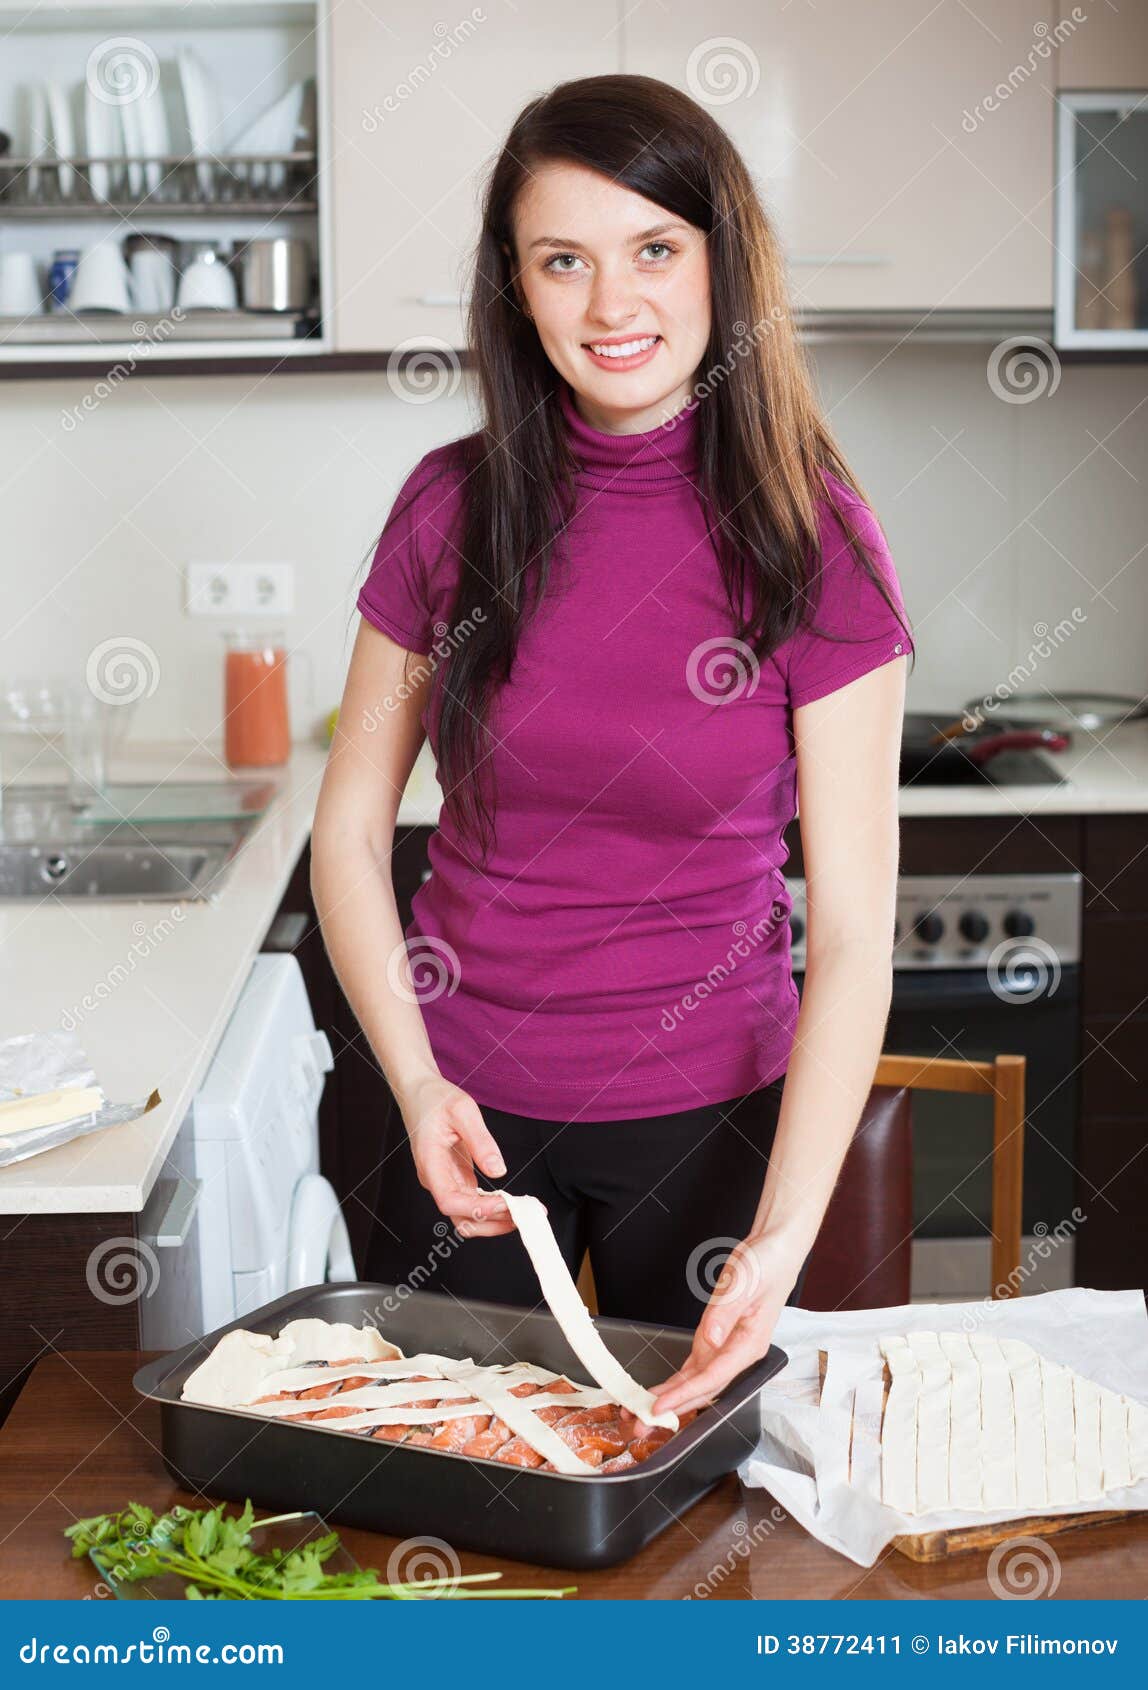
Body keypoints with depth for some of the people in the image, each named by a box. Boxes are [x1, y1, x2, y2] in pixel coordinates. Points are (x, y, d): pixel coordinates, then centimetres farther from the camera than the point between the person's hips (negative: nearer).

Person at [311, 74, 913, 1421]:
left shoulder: (810, 537, -12)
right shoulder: (454, 505, -6)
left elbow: (853, 930, -15)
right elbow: (352, 825, 2)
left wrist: (785, 1234, -24)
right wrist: (415, 1081, -10)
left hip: (709, 1107, -1)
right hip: (468, 1099, 2)